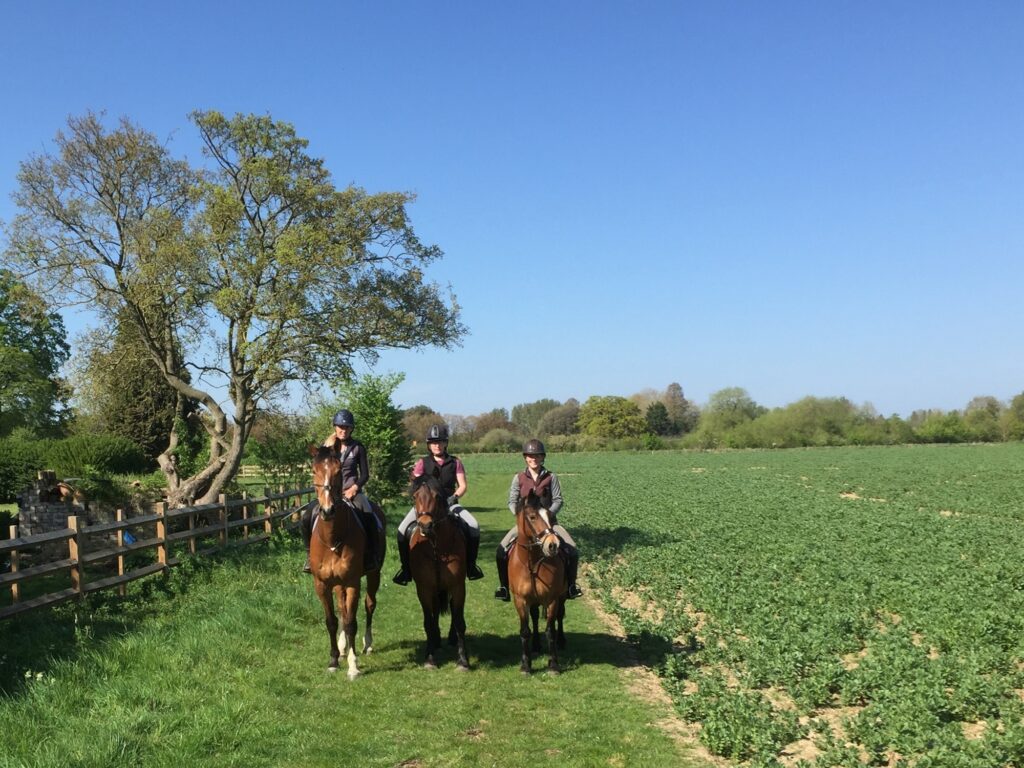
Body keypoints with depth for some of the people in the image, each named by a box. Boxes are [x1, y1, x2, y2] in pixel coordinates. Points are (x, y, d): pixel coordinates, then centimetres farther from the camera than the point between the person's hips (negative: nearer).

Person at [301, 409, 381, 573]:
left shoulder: (358, 447, 3)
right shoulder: (327, 445, 6)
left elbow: (365, 474, 3)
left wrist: (355, 488, -10)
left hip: (352, 491, -2)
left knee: (369, 519, -28)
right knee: (306, 517, -20)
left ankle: (371, 557, -10)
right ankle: (310, 555, 0)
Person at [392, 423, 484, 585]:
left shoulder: (455, 462, 7)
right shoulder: (423, 463, 6)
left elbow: (462, 486, 2)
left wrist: (455, 496, -18)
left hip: (449, 503, 0)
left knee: (473, 526, -24)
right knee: (403, 530, -23)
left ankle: (470, 565, -10)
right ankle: (406, 568, -8)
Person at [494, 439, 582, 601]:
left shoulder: (551, 477, 0)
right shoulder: (519, 478, 1)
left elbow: (558, 500, -2)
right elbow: (512, 501, 0)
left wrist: (549, 513, -19)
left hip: (548, 520, 0)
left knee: (572, 551, -15)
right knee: (501, 551, -18)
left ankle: (571, 586, 5)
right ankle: (504, 586, -1)